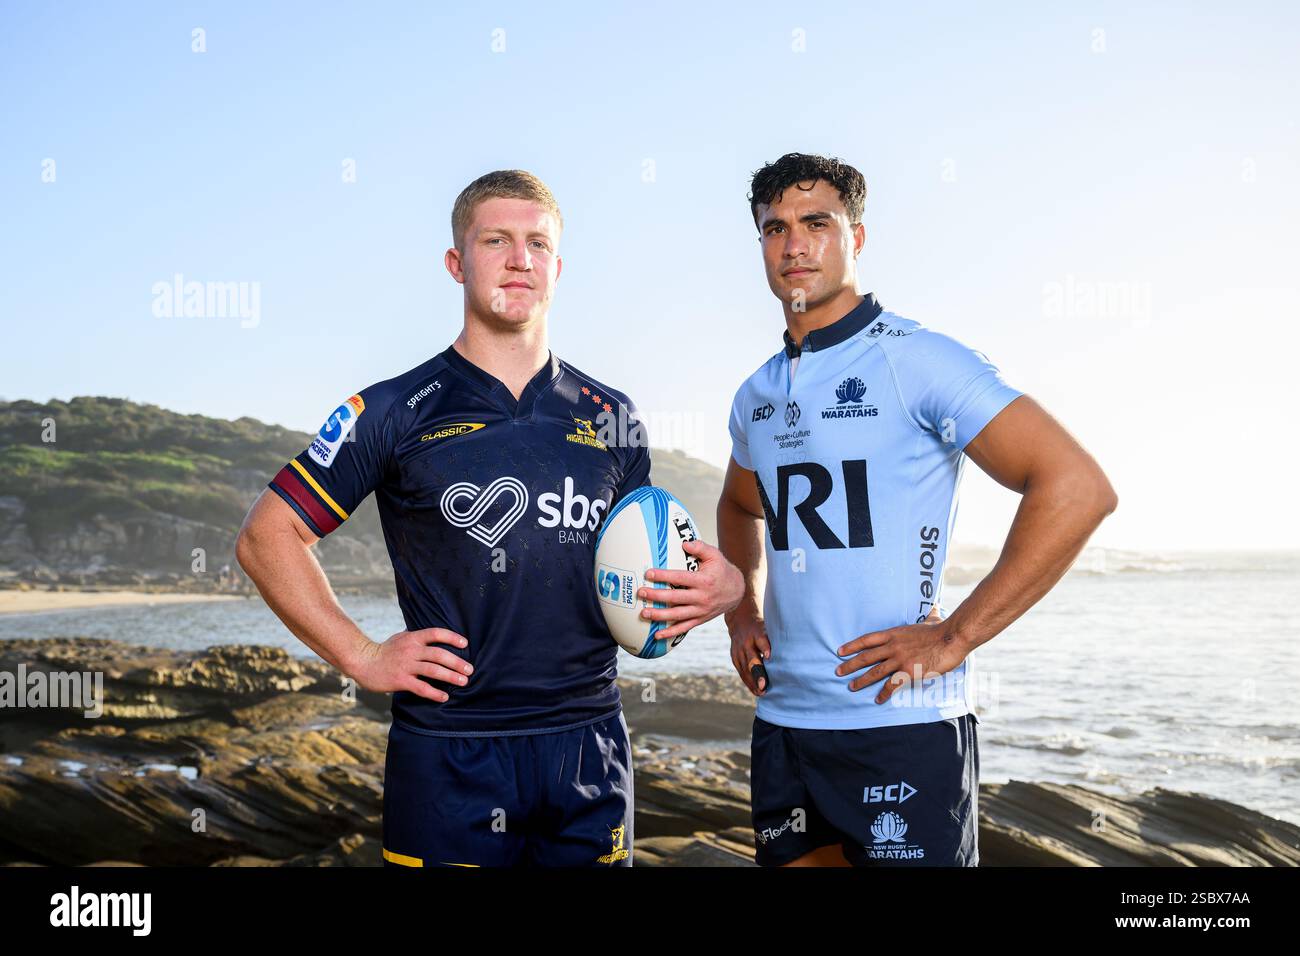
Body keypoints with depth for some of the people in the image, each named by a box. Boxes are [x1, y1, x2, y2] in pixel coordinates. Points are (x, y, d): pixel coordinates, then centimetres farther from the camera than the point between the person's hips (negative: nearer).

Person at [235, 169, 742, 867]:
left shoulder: (610, 417, 9)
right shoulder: (397, 413, -2)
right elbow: (267, 535, 1)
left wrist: (720, 585, -4)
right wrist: (361, 656, -6)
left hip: (589, 748, 4)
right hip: (448, 755, -3)